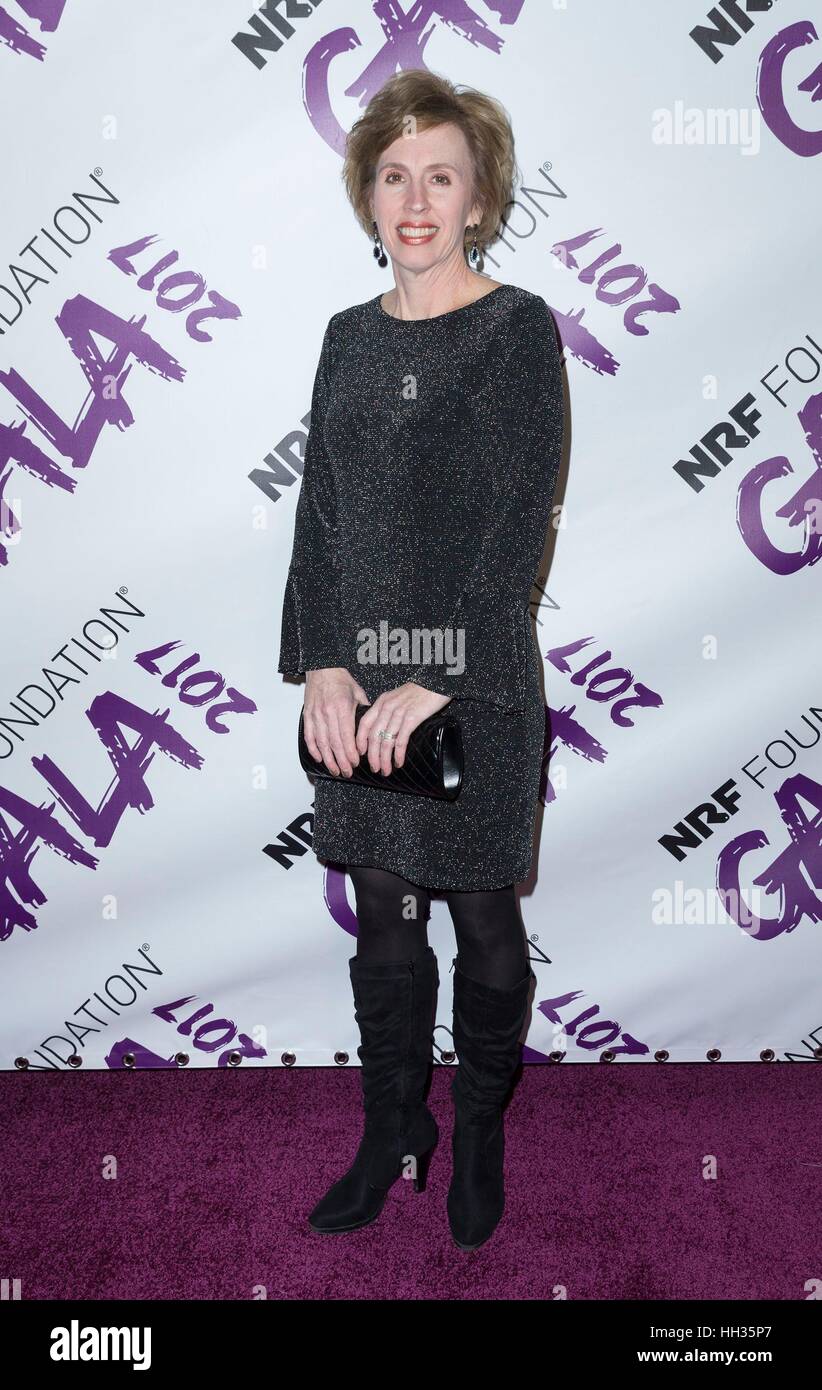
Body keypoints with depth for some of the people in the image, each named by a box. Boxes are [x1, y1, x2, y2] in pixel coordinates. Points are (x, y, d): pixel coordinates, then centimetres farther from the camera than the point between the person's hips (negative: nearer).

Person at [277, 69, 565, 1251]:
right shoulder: (351, 336, 10)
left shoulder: (518, 328, -5)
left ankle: (480, 1139, 32)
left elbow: (522, 519, -13)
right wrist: (323, 662, -7)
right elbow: (318, 509, 7)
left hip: (474, 683, -4)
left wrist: (439, 682, -19)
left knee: (482, 919, 9)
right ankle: (392, 1136, 32)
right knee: (383, 918, 14)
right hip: (360, 678, 5)